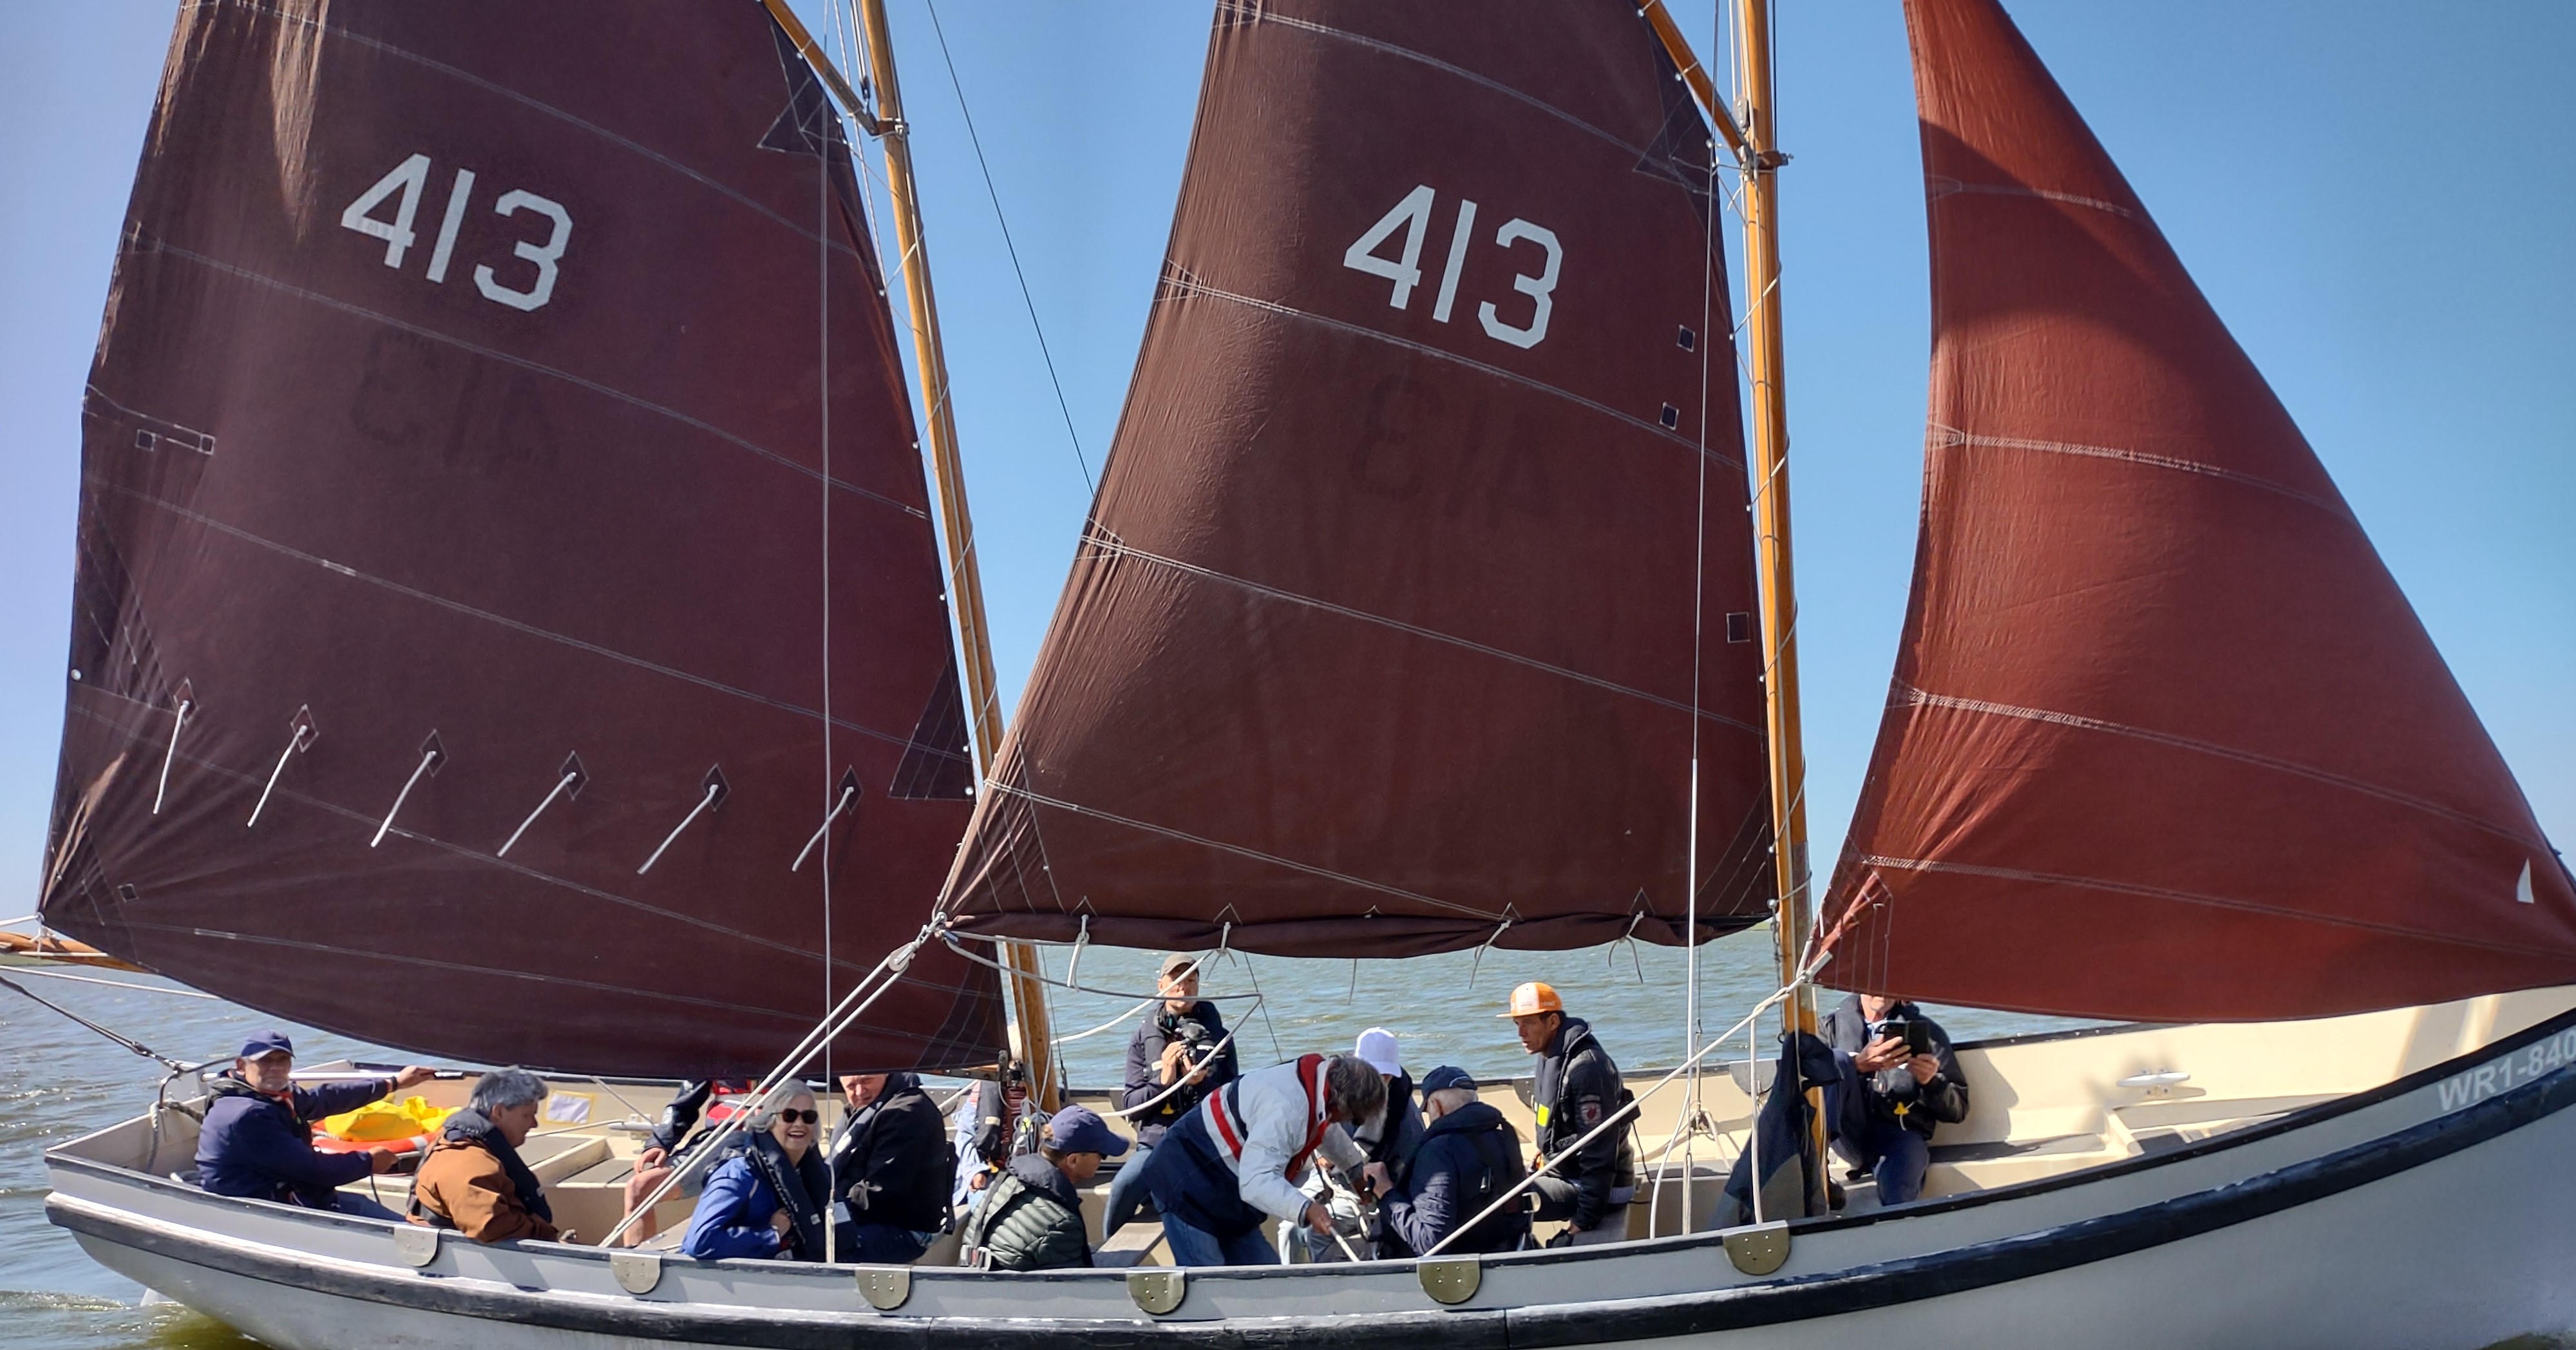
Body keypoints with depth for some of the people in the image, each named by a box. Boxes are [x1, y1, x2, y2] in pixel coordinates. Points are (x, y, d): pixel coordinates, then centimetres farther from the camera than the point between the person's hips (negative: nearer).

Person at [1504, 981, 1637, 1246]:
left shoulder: (1586, 1067, -23)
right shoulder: (1549, 1058, 9)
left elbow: (1599, 1152, -24)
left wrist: (1586, 1217, -23)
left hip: (1599, 1189, -10)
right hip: (1564, 1174, 10)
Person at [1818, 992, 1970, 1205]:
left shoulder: (1925, 1030, 15)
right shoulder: (1832, 1026, 14)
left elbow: (1957, 1109, 13)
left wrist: (1932, 1082, -9)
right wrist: (1857, 1065, -22)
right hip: (1850, 1137, 2)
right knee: (1836, 1059, -26)